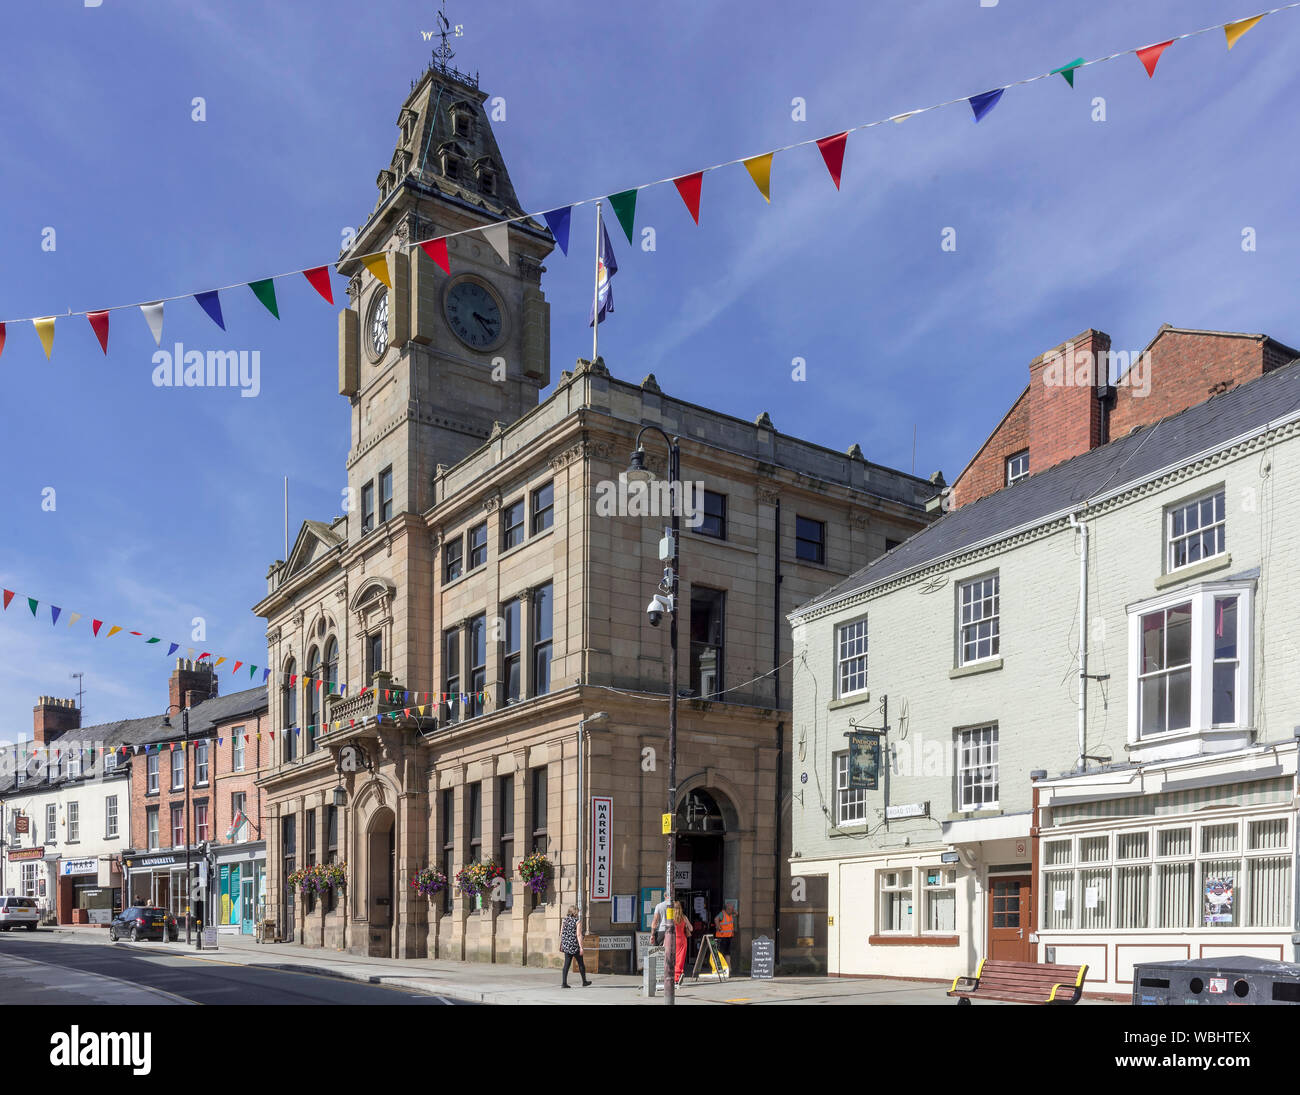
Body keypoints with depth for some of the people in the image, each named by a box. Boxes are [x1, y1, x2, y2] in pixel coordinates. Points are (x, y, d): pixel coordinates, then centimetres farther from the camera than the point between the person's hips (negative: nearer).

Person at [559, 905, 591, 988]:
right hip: (575, 945, -5)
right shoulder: (577, 921, -11)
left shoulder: (564, 920, 4)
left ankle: (564, 983, -1)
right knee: (581, 963, 12)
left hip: (566, 945, 5)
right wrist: (581, 947, -13)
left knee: (566, 964, 6)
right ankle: (584, 981, 24)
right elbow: (578, 935, -15)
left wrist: (560, 944, 17)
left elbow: (561, 934, 8)